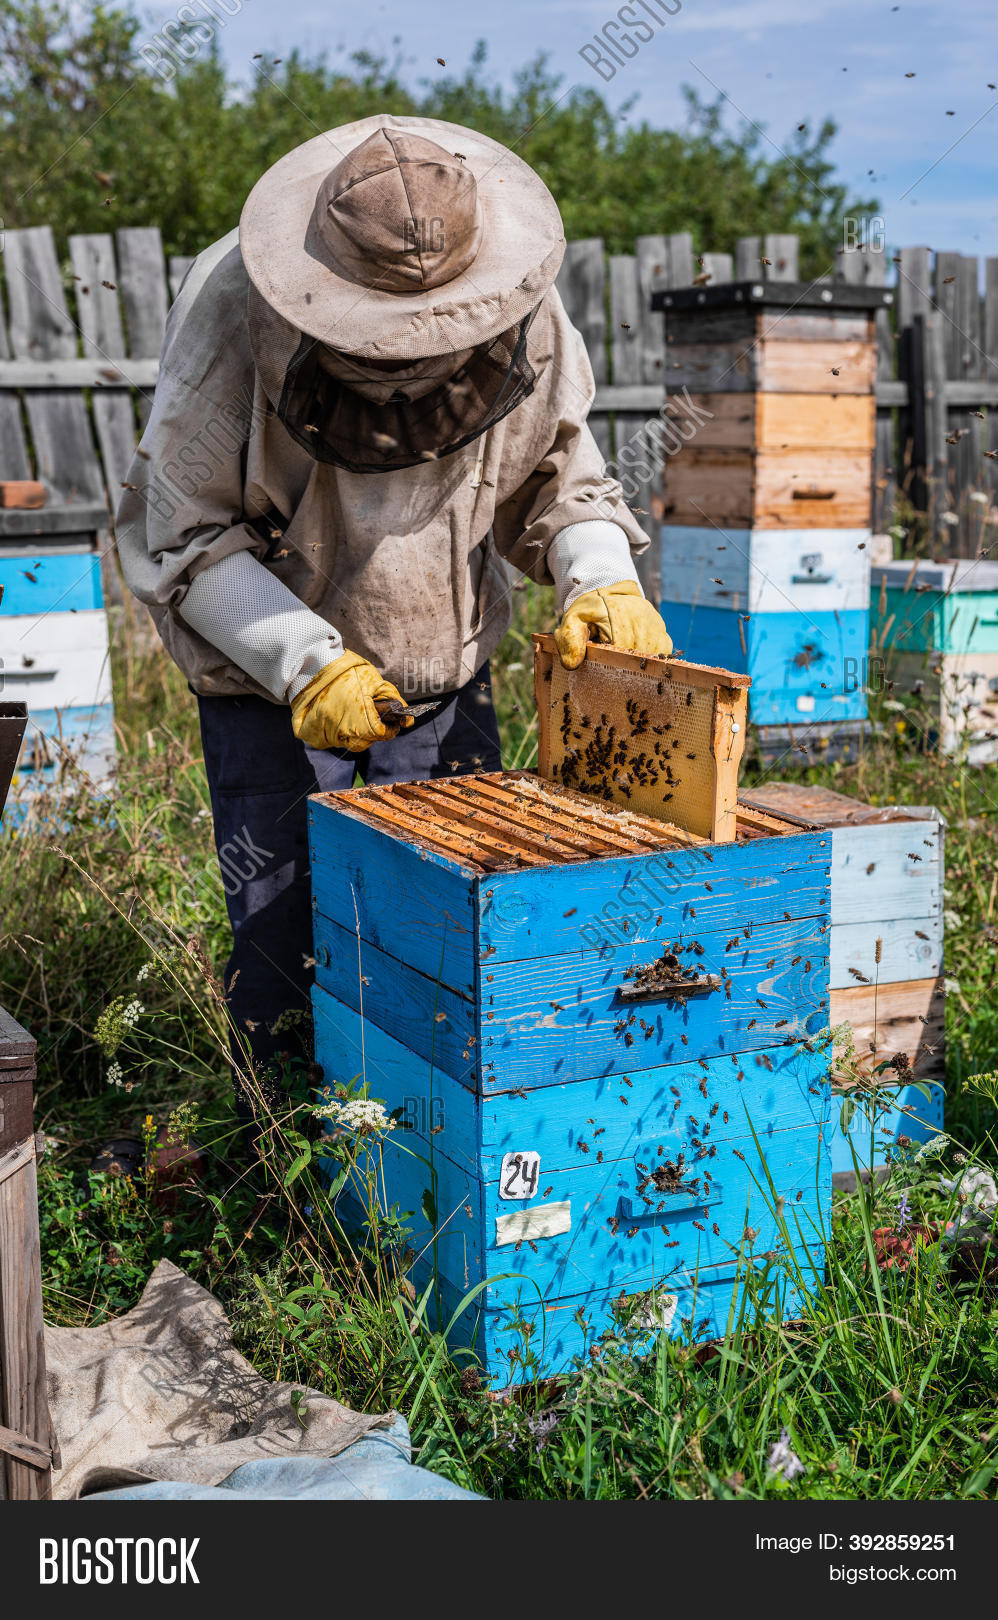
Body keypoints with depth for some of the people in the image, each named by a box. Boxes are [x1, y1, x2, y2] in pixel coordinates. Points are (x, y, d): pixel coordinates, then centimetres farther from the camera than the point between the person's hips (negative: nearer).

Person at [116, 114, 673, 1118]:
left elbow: (557, 477, 2)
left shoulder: (523, 318, -13)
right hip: (265, 670, -3)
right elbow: (183, 534, -18)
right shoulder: (233, 311, -23)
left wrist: (601, 582, -19)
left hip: (444, 664, 3)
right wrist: (307, 665, -28)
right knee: (285, 938, -1)